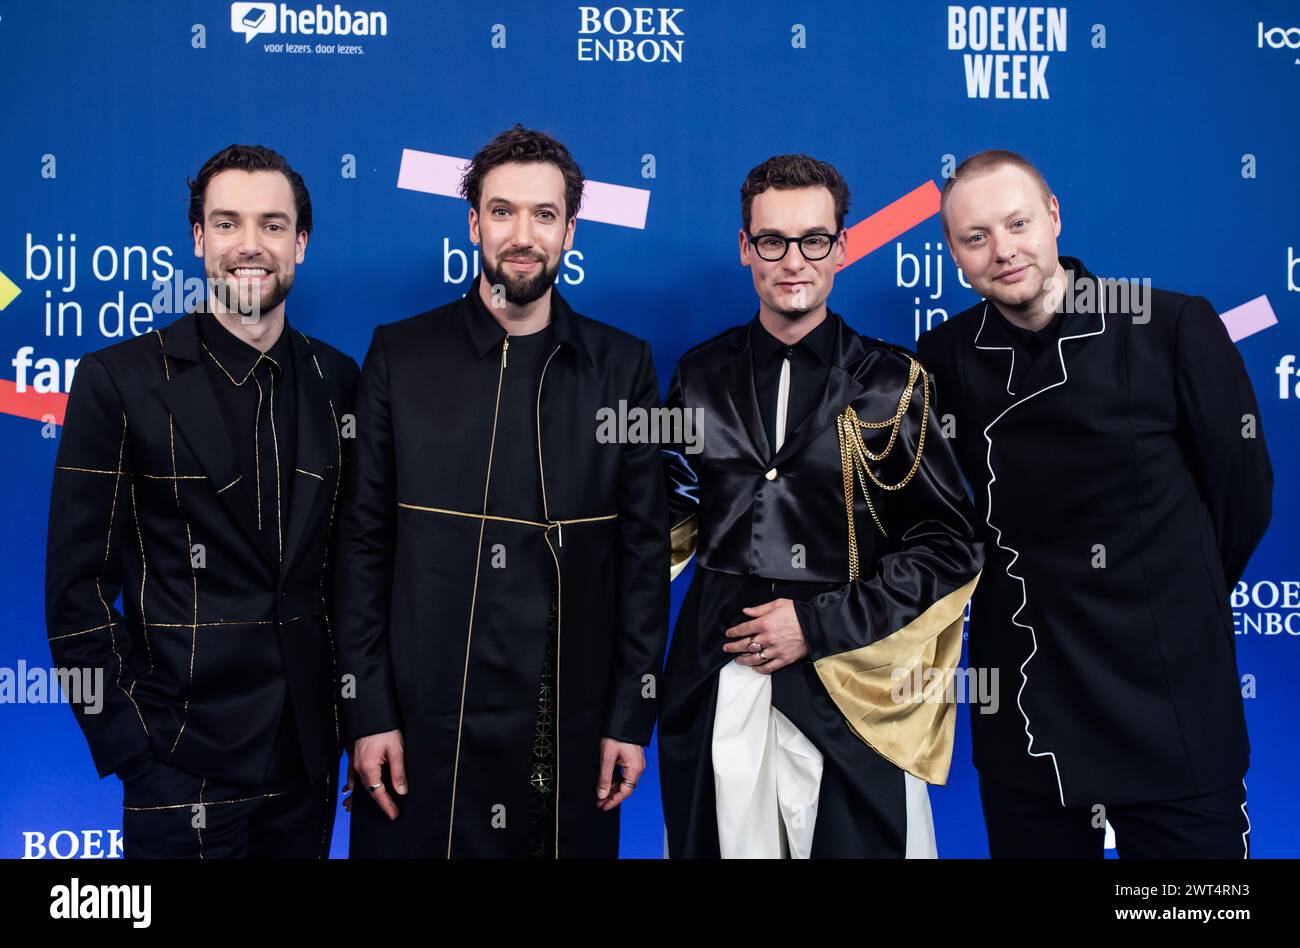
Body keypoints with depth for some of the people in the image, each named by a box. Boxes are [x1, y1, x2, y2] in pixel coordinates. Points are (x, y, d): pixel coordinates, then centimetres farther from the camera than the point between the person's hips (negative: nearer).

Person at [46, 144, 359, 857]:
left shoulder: (338, 381, 4)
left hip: (311, 755, 4)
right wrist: (128, 738, -9)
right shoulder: (119, 379, -7)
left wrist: (350, 705, 6)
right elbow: (76, 588, -6)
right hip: (183, 766, -3)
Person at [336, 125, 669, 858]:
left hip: (572, 728, 1)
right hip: (424, 722, 0)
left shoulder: (622, 366, 1)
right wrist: (368, 711, -3)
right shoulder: (402, 355, 0)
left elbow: (645, 547, 2)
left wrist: (632, 716, -1)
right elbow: (365, 543, 0)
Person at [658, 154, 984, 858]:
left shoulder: (894, 385, -1)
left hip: (847, 695, -2)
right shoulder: (701, 376, 7)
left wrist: (819, 622, -11)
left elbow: (951, 546, -3)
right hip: (715, 695, 2)